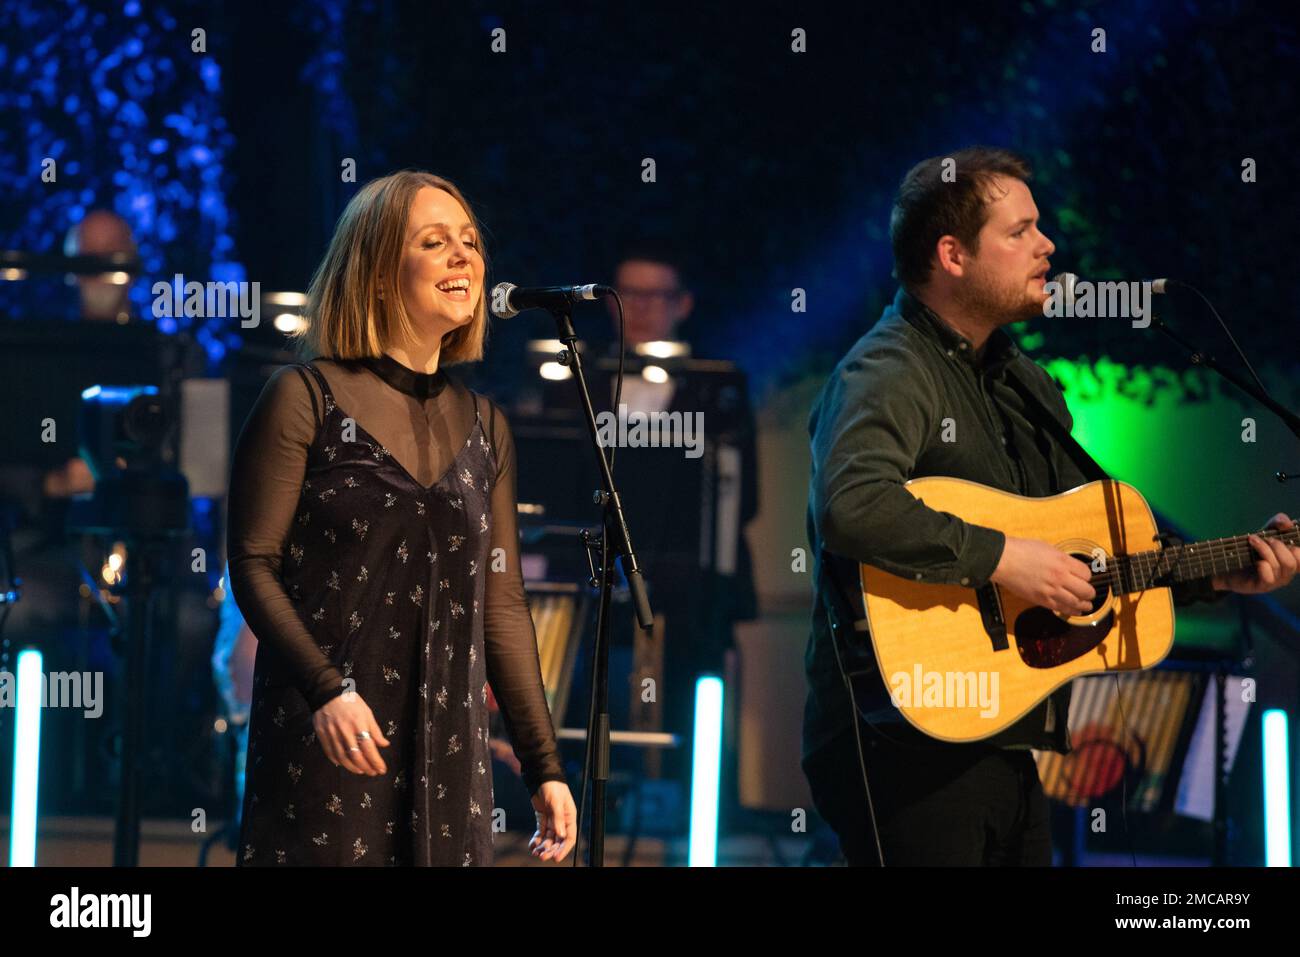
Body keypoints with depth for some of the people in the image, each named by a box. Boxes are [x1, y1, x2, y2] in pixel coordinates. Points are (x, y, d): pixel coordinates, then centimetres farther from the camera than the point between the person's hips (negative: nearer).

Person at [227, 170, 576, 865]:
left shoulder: (484, 428, 13)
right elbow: (254, 565, -7)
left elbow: (503, 605, 13)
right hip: (327, 742, -4)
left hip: (449, 751, 5)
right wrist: (326, 691, -21)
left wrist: (544, 768, 8)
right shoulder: (304, 398, -2)